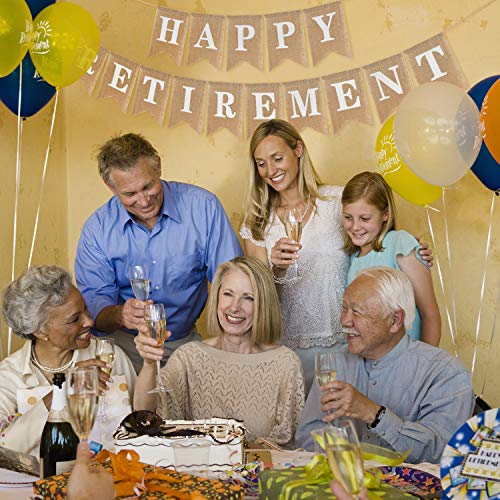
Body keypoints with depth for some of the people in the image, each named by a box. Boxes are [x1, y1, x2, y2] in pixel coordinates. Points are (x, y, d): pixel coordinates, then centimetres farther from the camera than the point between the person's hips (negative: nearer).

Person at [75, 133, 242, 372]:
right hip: (125, 343, -1)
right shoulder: (97, 229, -5)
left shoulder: (202, 206, -8)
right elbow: (94, 303, -6)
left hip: (187, 342, 1)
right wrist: (120, 315, -30)